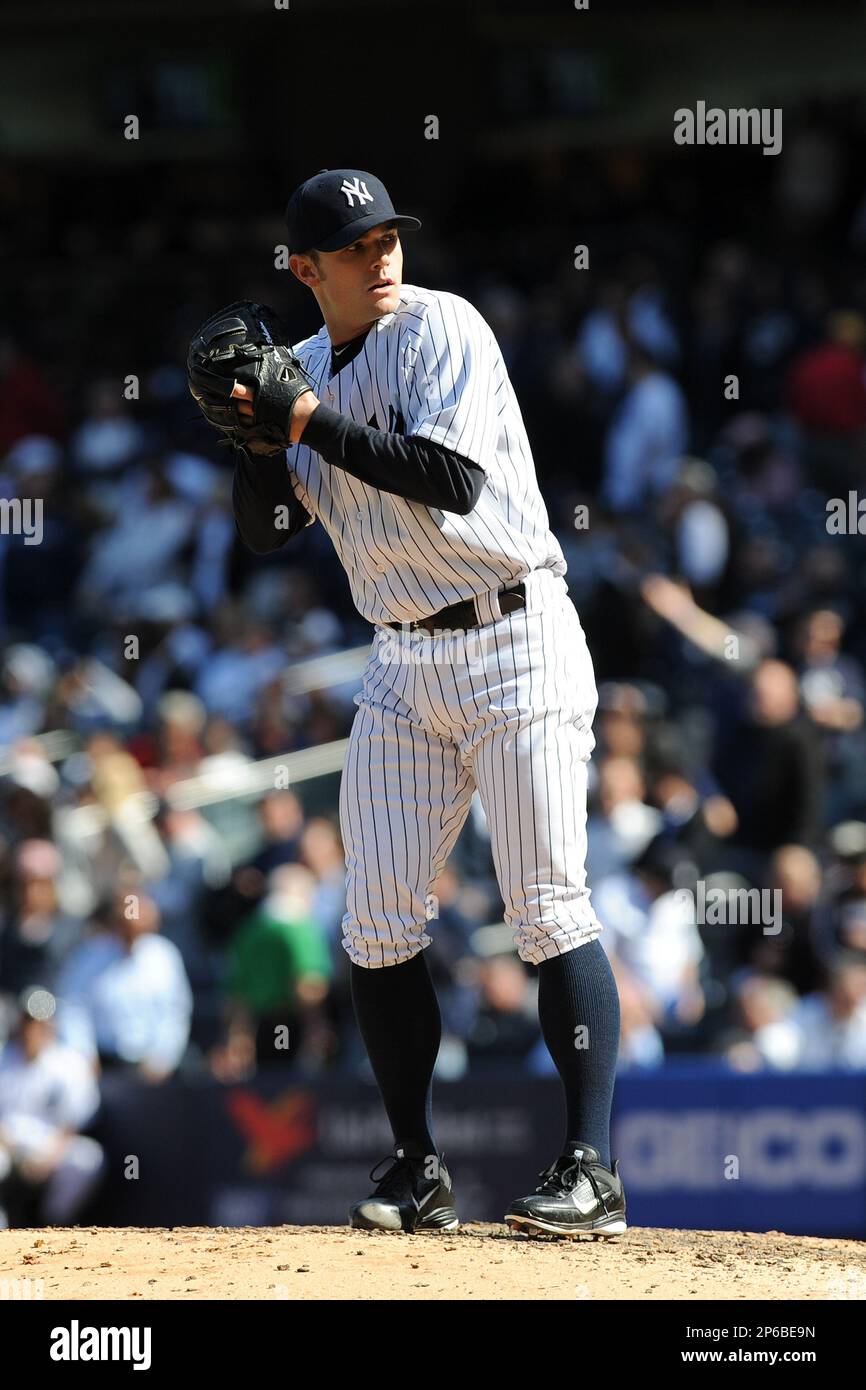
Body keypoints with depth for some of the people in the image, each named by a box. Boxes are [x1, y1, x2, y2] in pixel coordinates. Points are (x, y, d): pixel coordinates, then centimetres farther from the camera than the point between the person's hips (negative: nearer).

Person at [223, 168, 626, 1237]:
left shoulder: (440, 329, -9)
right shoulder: (307, 369, 11)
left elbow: (453, 480, -22)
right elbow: (265, 531, 10)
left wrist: (314, 422, -20)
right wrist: (257, 435, -8)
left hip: (515, 642, -6)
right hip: (404, 667, 6)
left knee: (547, 909, -10)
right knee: (377, 926, 1)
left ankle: (591, 1170, -9)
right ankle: (417, 1172, 11)